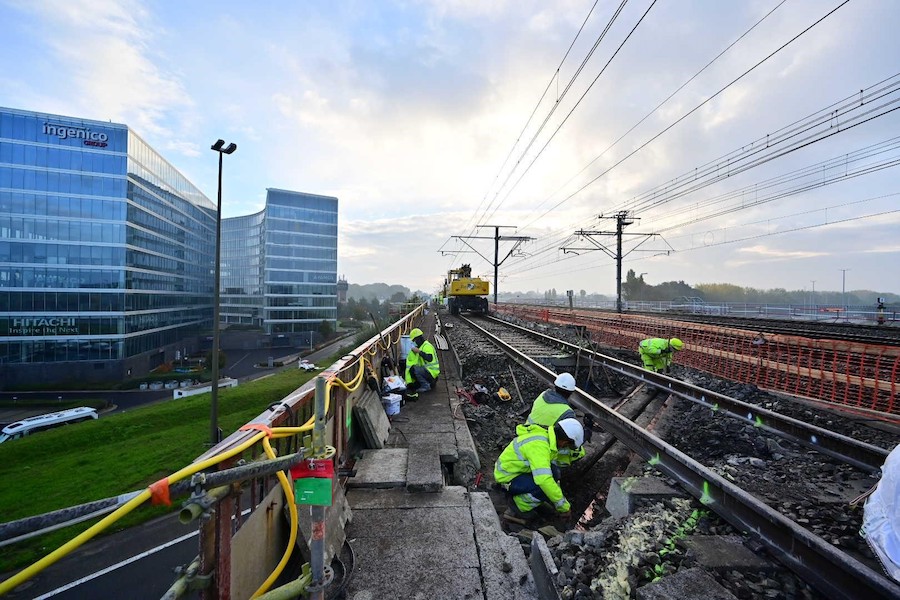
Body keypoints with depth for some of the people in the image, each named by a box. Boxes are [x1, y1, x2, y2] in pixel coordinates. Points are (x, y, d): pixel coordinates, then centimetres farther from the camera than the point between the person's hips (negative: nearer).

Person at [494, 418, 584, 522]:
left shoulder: (545, 434, -1)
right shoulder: (539, 445, -30)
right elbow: (544, 480, -39)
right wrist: (564, 506, -26)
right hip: (508, 478, -9)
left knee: (553, 470, -1)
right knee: (547, 486, -23)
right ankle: (519, 506, -3)